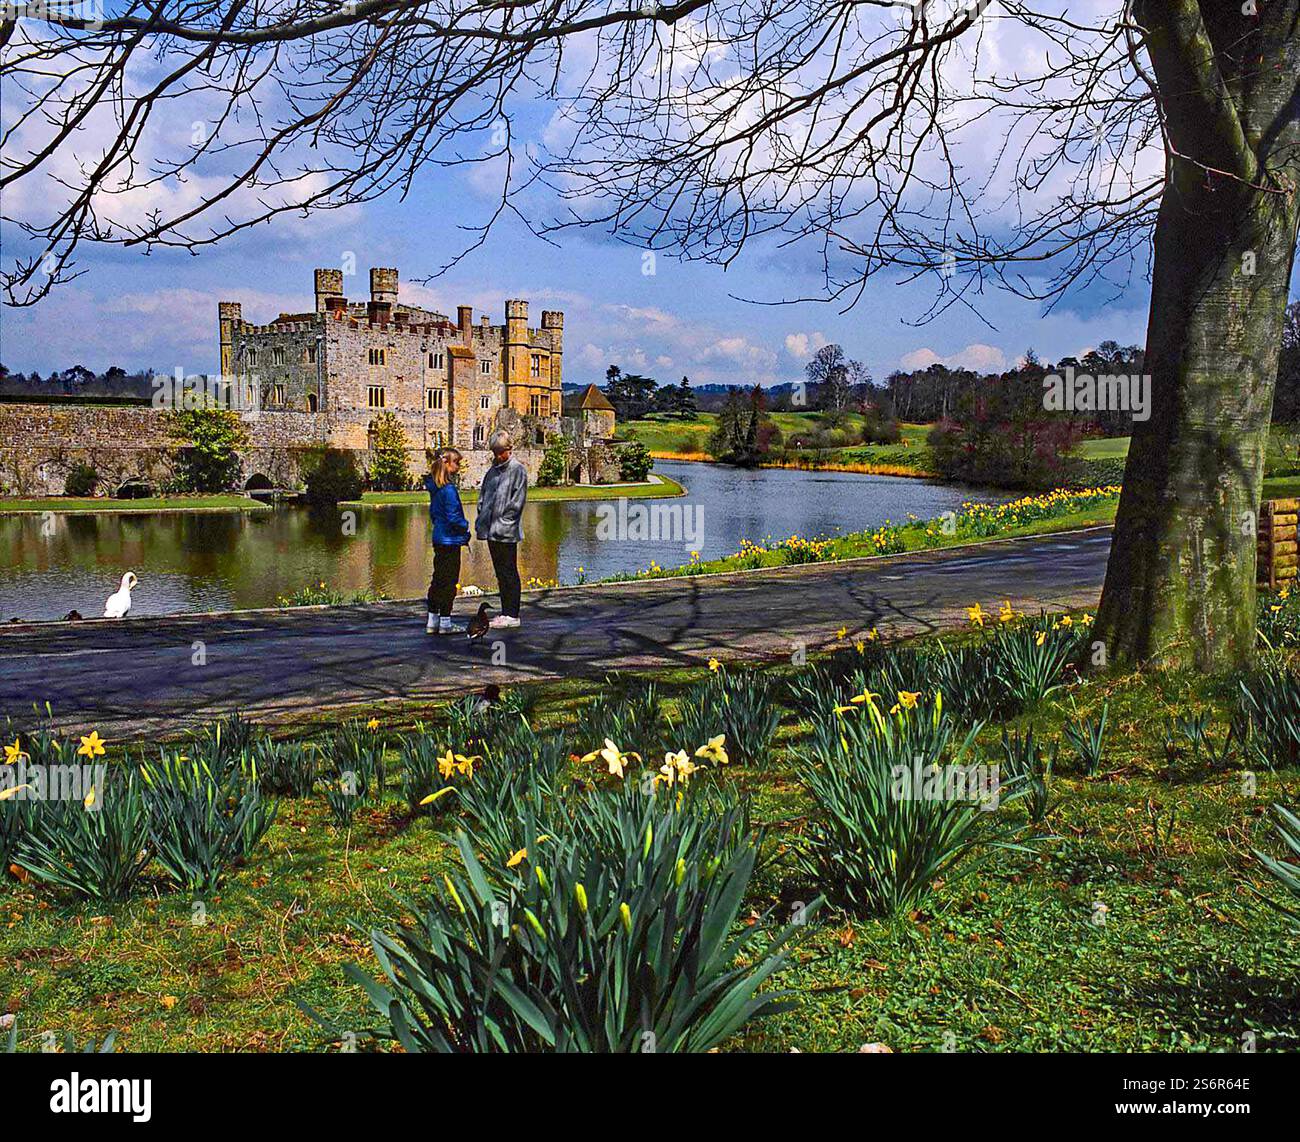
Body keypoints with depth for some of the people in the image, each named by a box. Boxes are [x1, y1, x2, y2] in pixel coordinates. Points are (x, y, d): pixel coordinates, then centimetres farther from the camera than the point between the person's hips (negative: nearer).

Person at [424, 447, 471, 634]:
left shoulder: (434, 487, 10)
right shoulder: (448, 489, -18)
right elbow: (453, 517, -20)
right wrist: (466, 527, -5)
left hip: (439, 539, 9)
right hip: (450, 540, -9)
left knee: (438, 580, 13)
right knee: (449, 582, -1)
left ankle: (432, 622, 18)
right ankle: (445, 624, 4)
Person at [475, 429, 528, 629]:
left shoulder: (518, 470, -5)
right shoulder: (492, 471, 16)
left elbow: (517, 501, -10)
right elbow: (483, 496, 20)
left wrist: (502, 520, -14)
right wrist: (482, 520, 6)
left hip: (507, 532, -7)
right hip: (492, 530, 7)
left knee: (509, 572, -3)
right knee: (500, 573, 11)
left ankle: (512, 615, 0)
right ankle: (505, 612, 18)